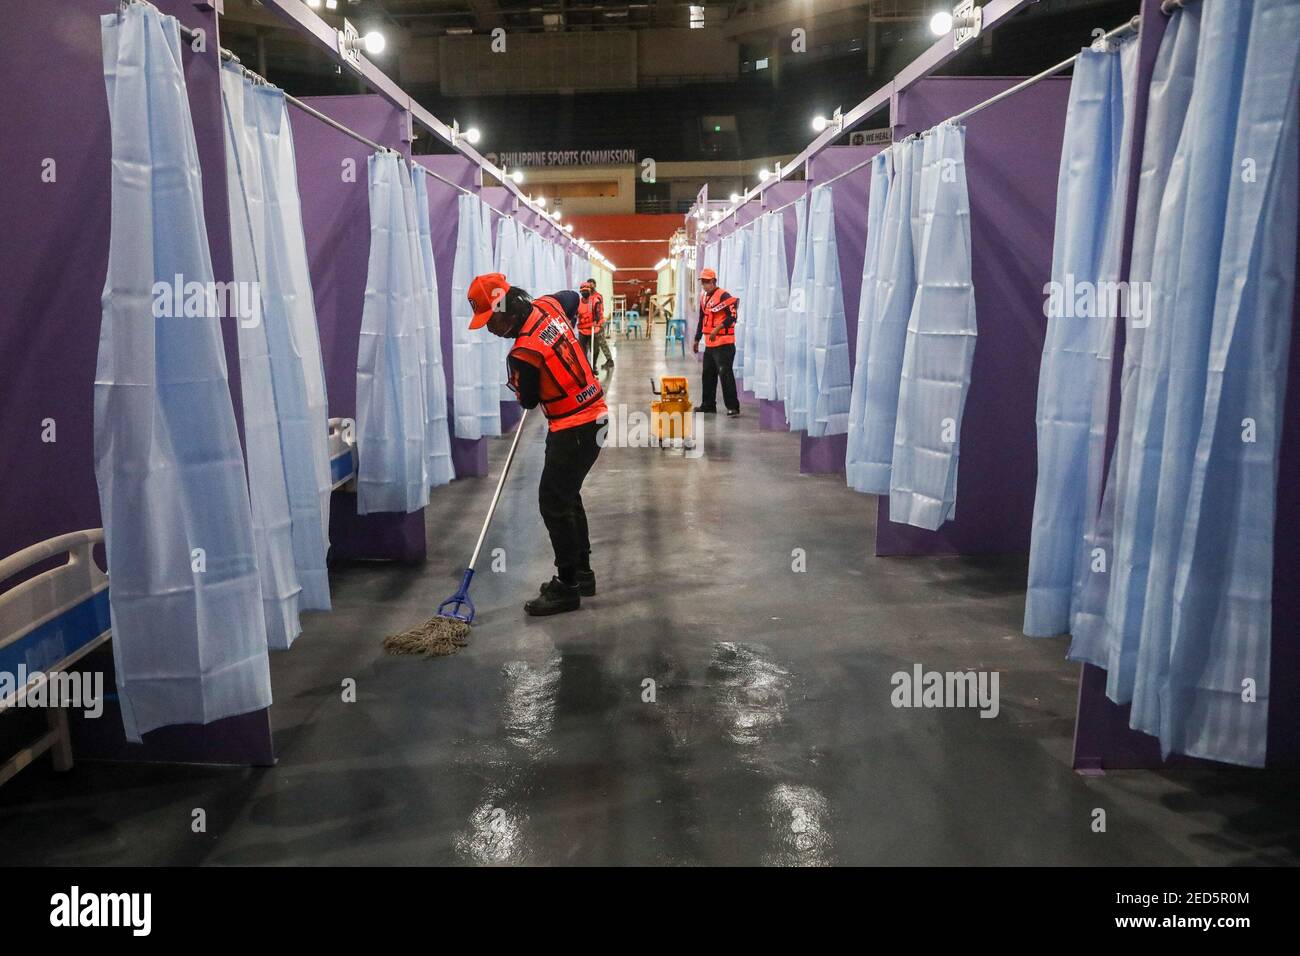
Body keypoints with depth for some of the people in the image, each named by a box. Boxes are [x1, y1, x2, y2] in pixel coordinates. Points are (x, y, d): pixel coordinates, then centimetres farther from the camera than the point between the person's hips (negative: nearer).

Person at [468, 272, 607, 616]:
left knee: (554, 502, -5)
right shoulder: (547, 305, -1)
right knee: (567, 496, 19)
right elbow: (574, 297, 23)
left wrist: (516, 383, 14)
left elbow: (528, 400, -6)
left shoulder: (523, 354, -24)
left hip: (574, 429, -10)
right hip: (593, 417, 10)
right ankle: (581, 572, 29)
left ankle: (566, 587, 1)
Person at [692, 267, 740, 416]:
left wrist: (717, 328, -27)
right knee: (708, 374, 14)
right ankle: (708, 404, 25)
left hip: (724, 343, -9)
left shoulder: (723, 296, -11)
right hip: (709, 344, 9)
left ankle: (733, 407, -9)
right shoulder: (703, 298, 16)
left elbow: (732, 316, -19)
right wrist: (697, 339, 25)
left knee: (725, 373, -12)